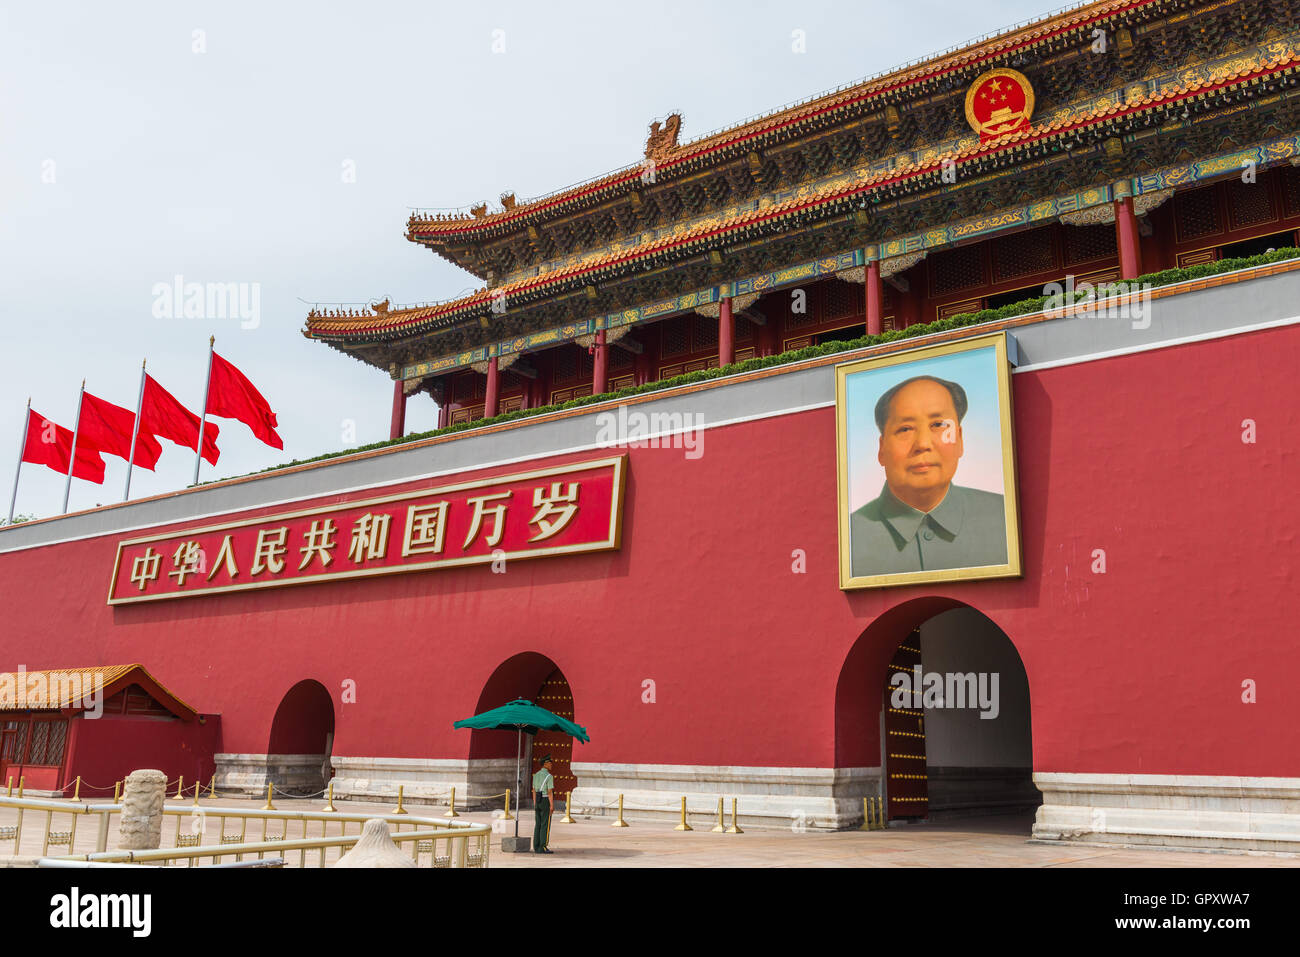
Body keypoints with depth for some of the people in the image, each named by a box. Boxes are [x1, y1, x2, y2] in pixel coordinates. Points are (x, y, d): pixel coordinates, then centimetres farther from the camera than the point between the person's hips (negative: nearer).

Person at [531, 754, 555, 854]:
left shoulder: (536, 775, 10)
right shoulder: (549, 776, -14)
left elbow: (534, 791, 12)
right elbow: (549, 792, -17)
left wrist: (535, 805, 17)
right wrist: (551, 806, -14)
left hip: (538, 802, 7)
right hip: (546, 802, -7)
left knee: (538, 825, 9)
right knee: (545, 825, -4)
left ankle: (536, 847, 8)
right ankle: (543, 848, -5)